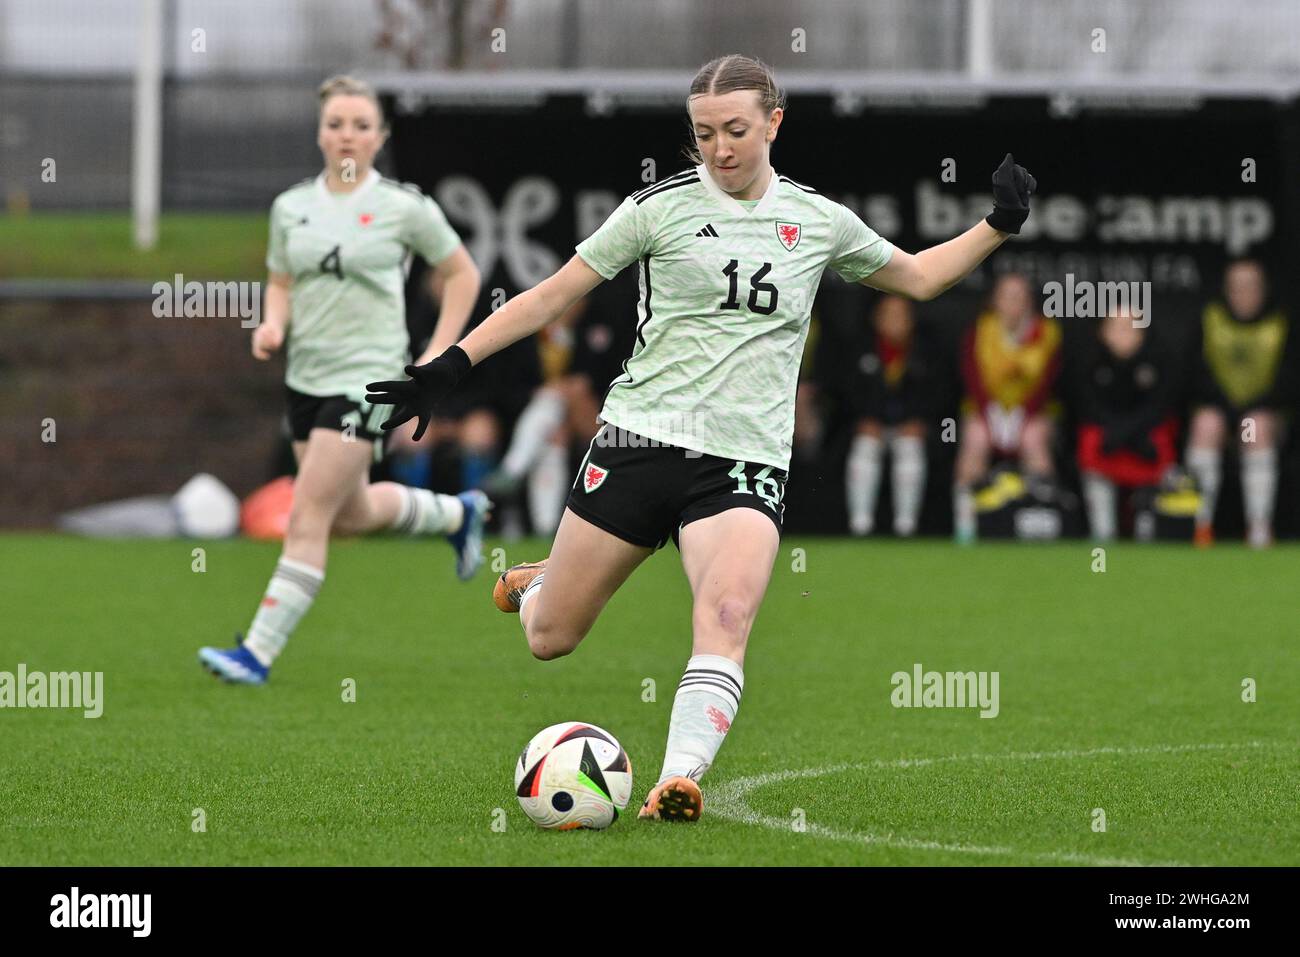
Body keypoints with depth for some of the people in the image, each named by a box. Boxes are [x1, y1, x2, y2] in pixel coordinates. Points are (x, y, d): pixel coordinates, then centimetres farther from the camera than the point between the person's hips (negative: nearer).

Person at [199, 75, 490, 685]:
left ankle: (259, 651, -12)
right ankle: (457, 513, 46)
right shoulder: (291, 207, 6)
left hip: (366, 376, -6)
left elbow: (461, 274, 6)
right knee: (352, 514, 17)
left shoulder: (404, 207, -6)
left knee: (308, 516, -13)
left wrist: (438, 354, 0)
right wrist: (274, 324, -4)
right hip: (306, 376, 6)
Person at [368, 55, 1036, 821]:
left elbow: (918, 277, 26)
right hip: (641, 438, -1)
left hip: (746, 462, 1)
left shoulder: (819, 220, 9)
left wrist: (998, 226, 14)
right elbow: (553, 296, 4)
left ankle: (679, 781, -35)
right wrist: (449, 367, -1)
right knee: (550, 640, 5)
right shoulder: (662, 207, 1)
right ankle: (534, 584, 40)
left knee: (728, 614, -28)